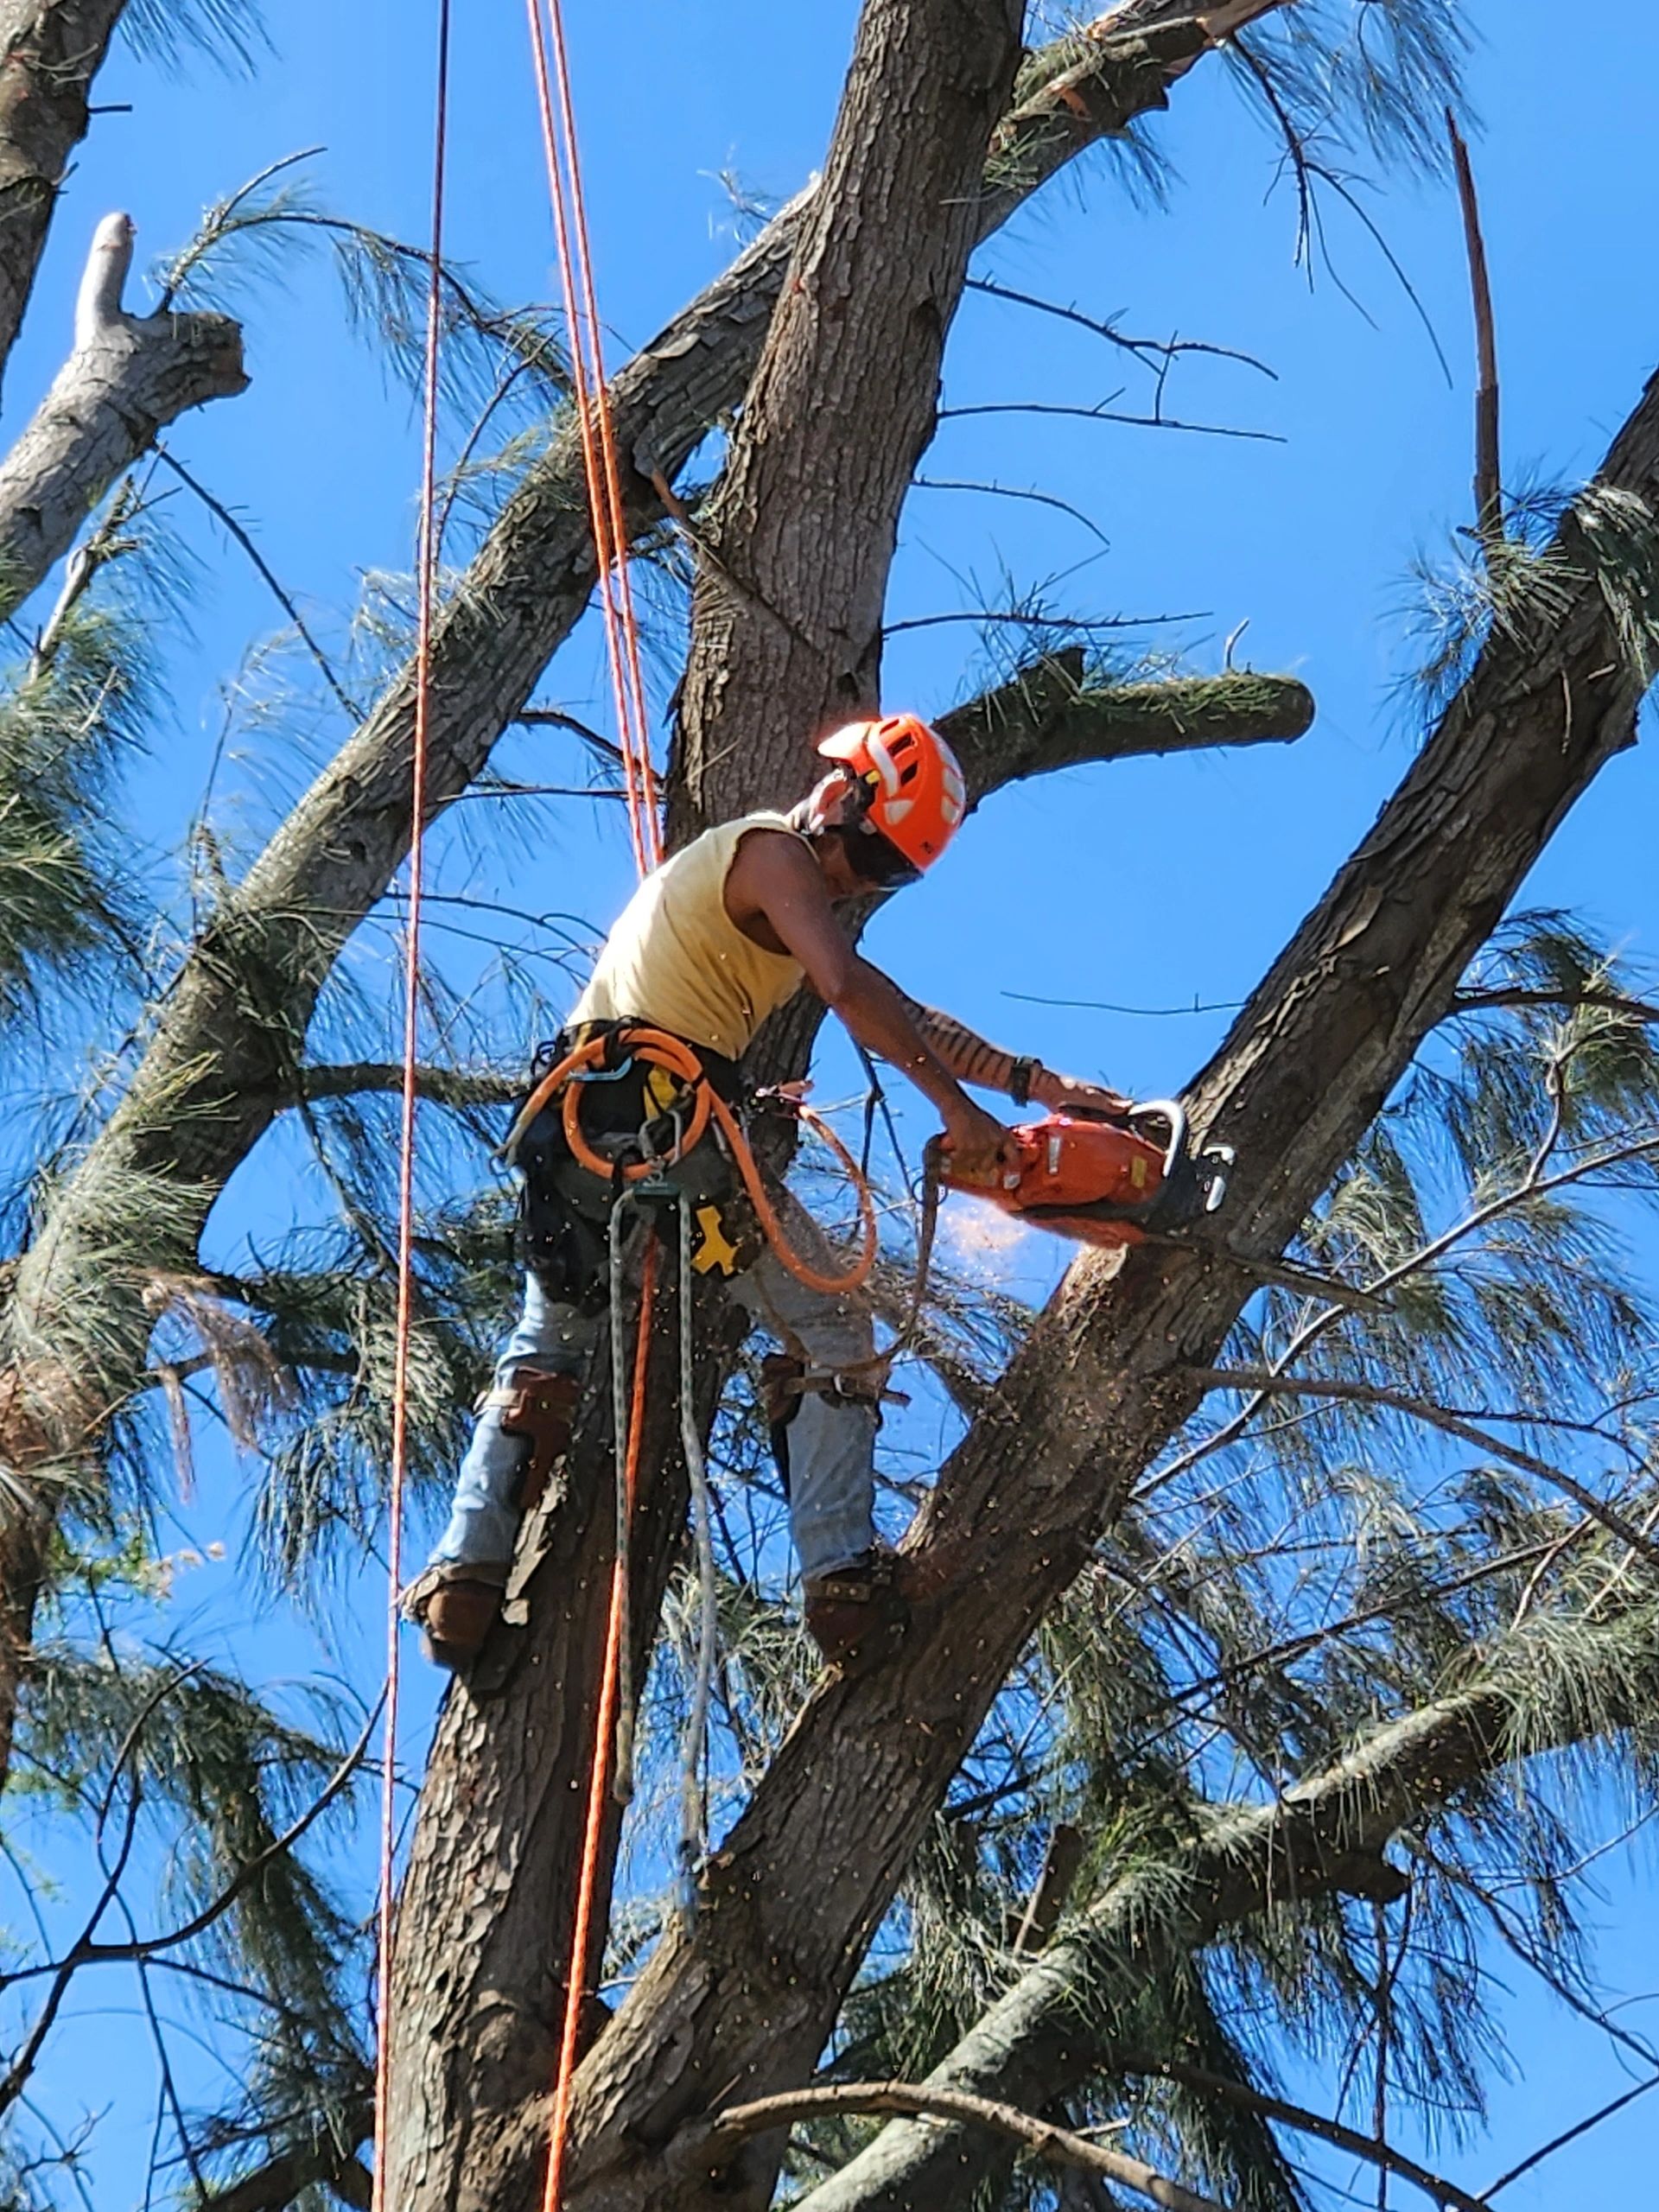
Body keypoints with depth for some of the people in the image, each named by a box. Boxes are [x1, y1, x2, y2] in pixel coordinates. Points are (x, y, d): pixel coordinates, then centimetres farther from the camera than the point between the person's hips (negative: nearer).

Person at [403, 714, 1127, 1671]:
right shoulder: (774, 852, -1)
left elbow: (899, 1018, 24)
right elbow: (851, 990, -21)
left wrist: (1036, 1081, 19)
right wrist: (958, 1108, -16)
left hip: (574, 1139, 8)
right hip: (671, 1126, -8)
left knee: (546, 1349, 22)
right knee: (835, 1337, 3)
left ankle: (468, 1570, 9)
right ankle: (840, 1575, -8)